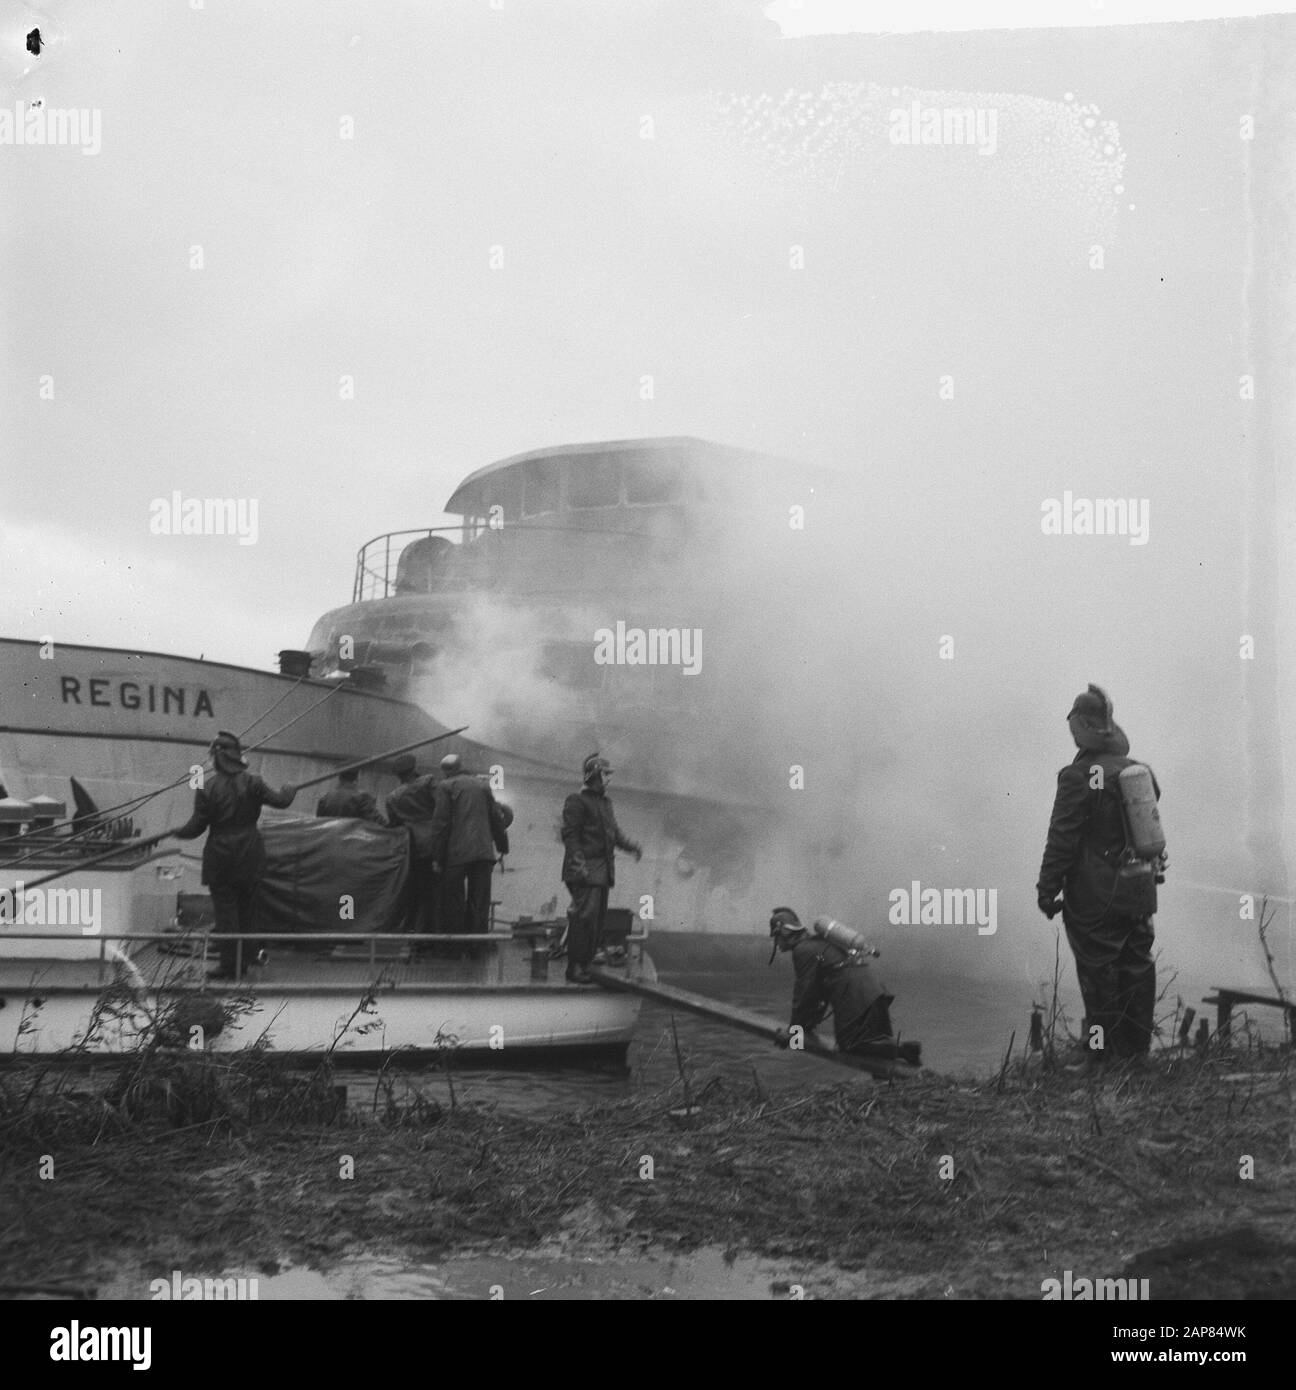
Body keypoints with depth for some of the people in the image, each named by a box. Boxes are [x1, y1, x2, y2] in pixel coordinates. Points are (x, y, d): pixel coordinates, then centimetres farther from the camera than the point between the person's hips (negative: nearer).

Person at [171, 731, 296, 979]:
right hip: (249, 856, 3)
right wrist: (288, 791, 23)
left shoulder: (207, 788, -11)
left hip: (220, 856, -3)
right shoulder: (251, 782, -6)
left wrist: (178, 833, 13)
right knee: (246, 909, 15)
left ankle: (230, 966, 4)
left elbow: (197, 825, -7)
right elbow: (280, 800, 0)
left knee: (225, 910, 3)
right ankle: (243, 961, 21)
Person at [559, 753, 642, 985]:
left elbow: (614, 831, 25)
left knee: (598, 917, 8)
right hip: (585, 870, -9)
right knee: (585, 917, -12)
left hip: (603, 870, 9)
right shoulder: (576, 801, -7)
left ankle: (586, 965, 14)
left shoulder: (605, 801, 20)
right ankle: (574, 967, -8)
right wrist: (578, 863, -22)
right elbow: (569, 835, -13)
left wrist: (630, 846, 8)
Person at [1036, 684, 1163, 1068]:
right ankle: (1137, 1052, 20)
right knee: (1137, 970, 12)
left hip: (1095, 899, -7)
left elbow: (1061, 839, -13)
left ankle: (1102, 1055, 2)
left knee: (1100, 978, -2)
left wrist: (1047, 889, -6)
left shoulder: (1079, 777, -14)